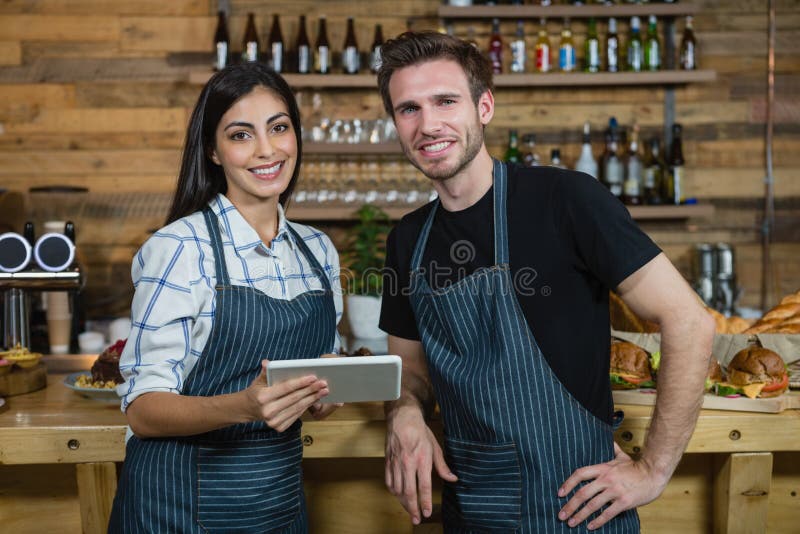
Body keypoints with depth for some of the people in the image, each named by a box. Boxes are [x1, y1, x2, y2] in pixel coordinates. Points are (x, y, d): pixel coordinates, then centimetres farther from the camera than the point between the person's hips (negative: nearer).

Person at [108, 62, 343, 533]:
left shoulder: (319, 251, 3)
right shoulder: (180, 248, -14)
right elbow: (143, 410, -15)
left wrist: (325, 393, -10)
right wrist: (243, 406, -32)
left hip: (282, 495, 5)